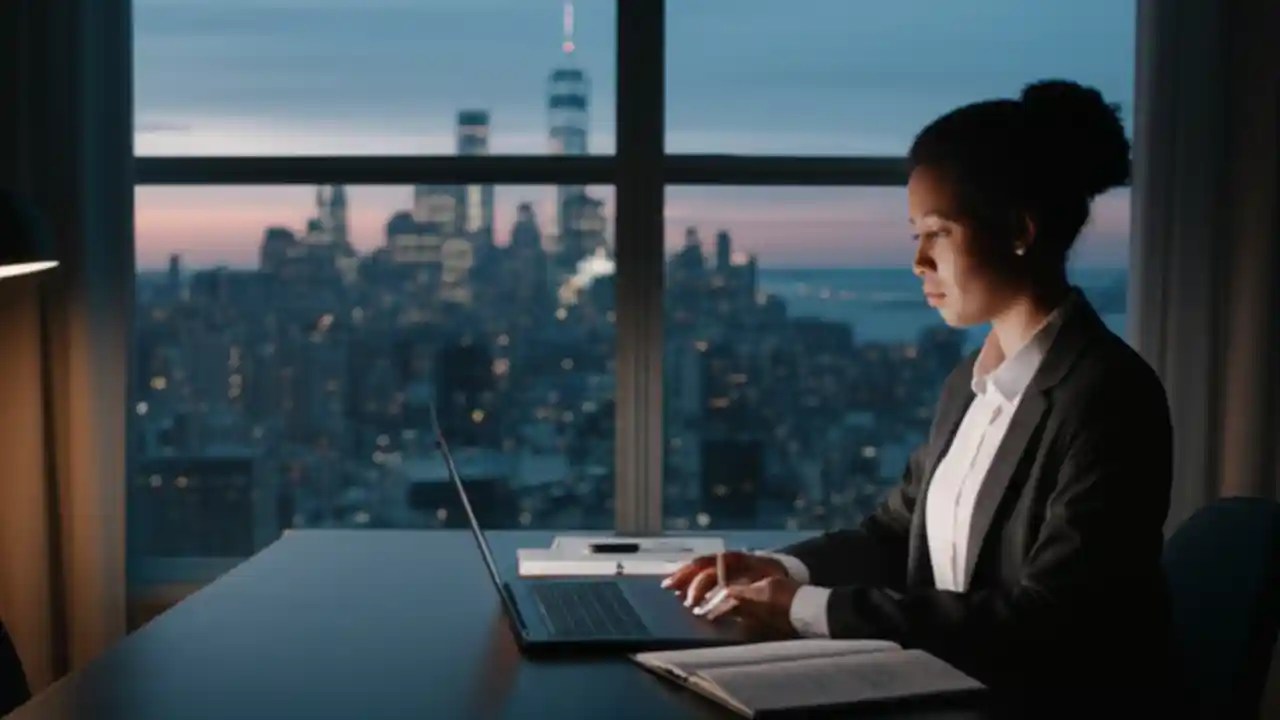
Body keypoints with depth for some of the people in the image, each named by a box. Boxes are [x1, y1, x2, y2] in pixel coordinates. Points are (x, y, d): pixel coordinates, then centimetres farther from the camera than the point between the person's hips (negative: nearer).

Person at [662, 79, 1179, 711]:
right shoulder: (971, 381, 9)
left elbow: (1042, 625, -21)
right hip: (957, 690, 7)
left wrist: (811, 610, -23)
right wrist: (779, 570, -5)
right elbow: (897, 533, 14)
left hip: (1060, 702, -6)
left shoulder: (1108, 396, -16)